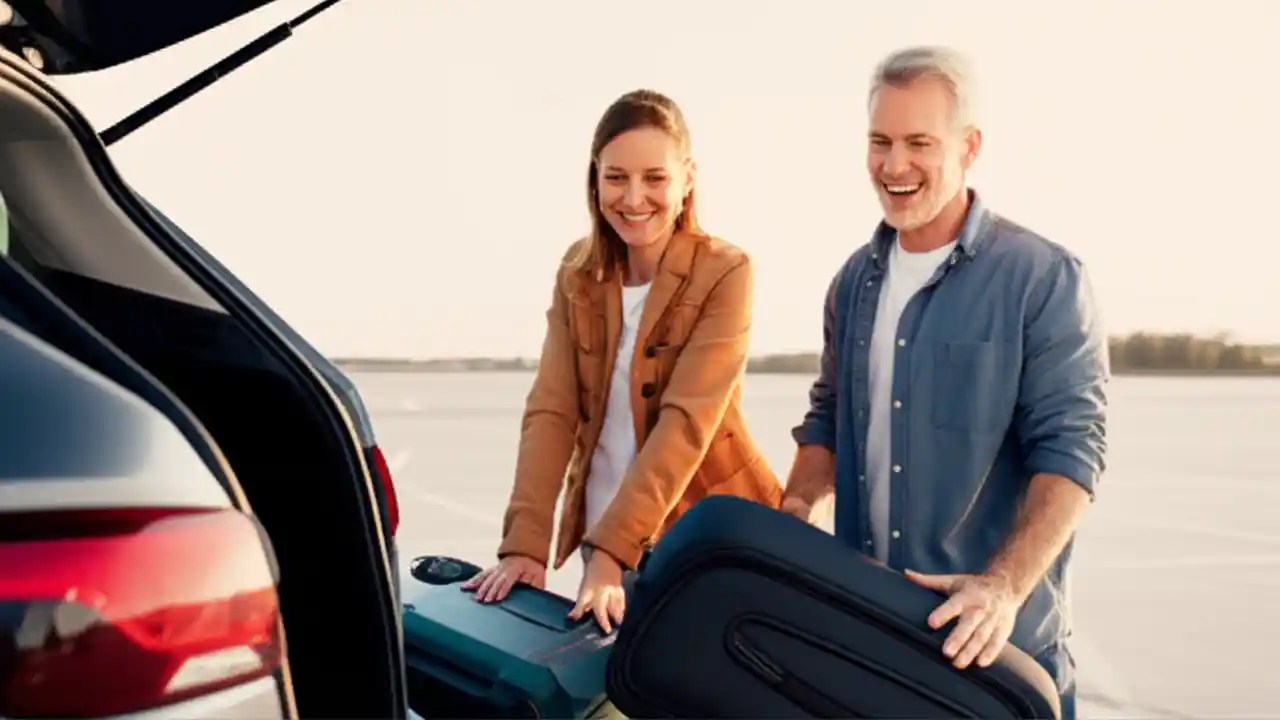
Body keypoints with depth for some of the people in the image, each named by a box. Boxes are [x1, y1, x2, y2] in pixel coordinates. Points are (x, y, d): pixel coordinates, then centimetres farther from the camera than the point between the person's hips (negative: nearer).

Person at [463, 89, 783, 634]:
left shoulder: (725, 273, -15)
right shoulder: (579, 271, -1)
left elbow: (686, 422, -23)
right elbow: (551, 410, -9)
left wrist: (611, 551, -31)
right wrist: (525, 542, -20)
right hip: (602, 527, 4)